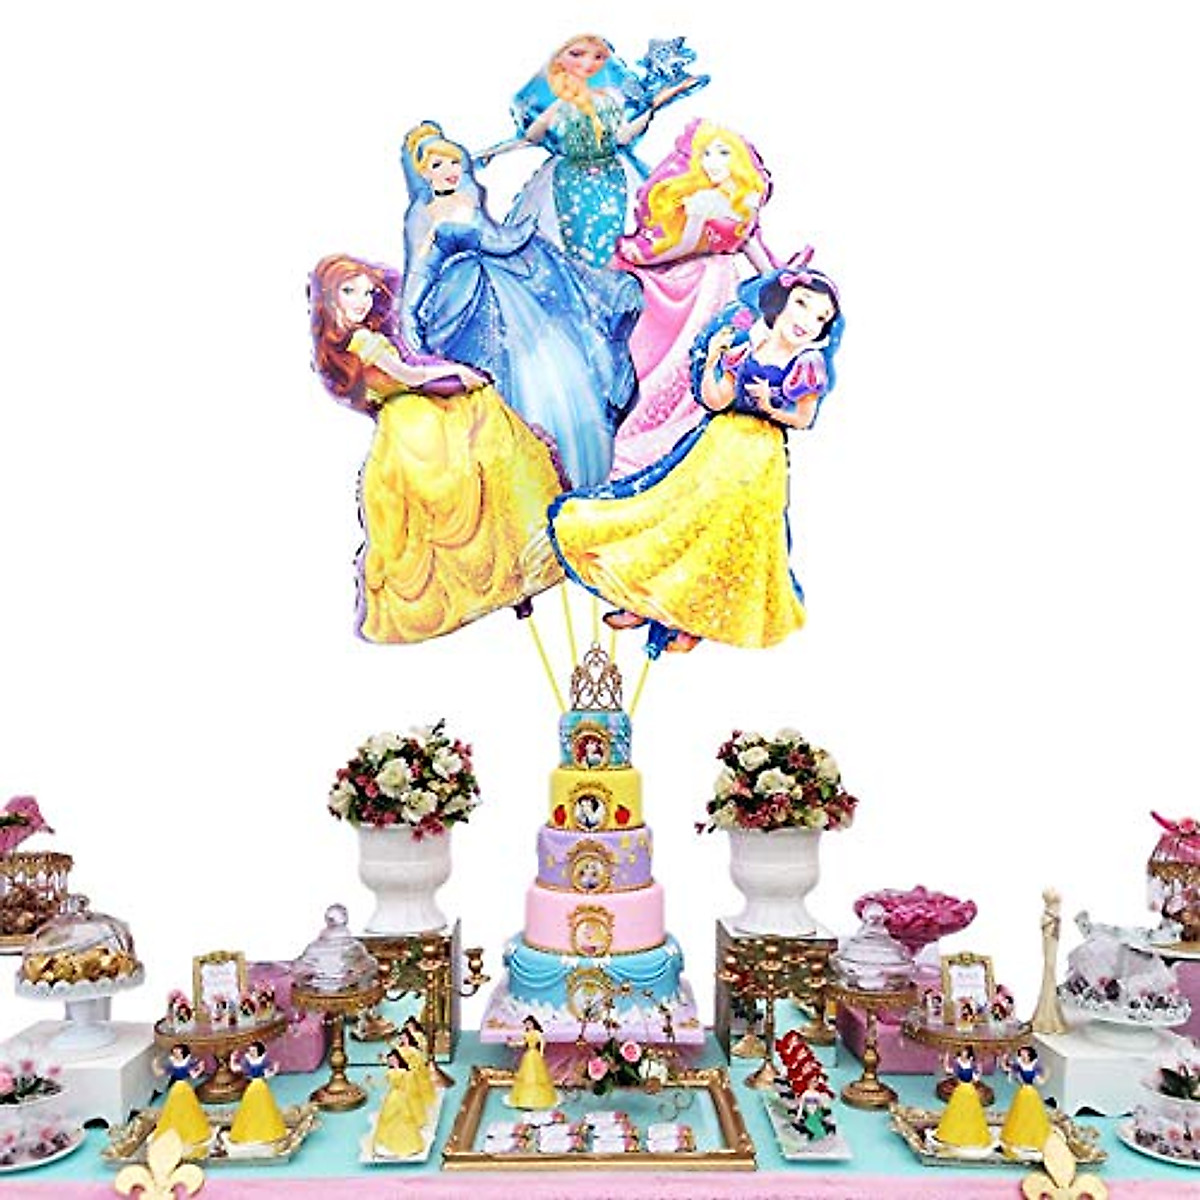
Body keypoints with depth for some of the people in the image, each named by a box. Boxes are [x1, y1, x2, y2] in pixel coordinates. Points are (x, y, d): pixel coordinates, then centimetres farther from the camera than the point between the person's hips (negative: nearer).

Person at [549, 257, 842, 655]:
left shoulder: (807, 367, -10)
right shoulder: (744, 342, -5)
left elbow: (804, 419, 1)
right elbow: (716, 400, -3)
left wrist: (772, 409, -16)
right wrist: (711, 359, -16)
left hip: (761, 457, -2)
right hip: (718, 442, 2)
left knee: (732, 537, 4)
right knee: (684, 516, 5)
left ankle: (699, 618, 22)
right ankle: (645, 602, 20)